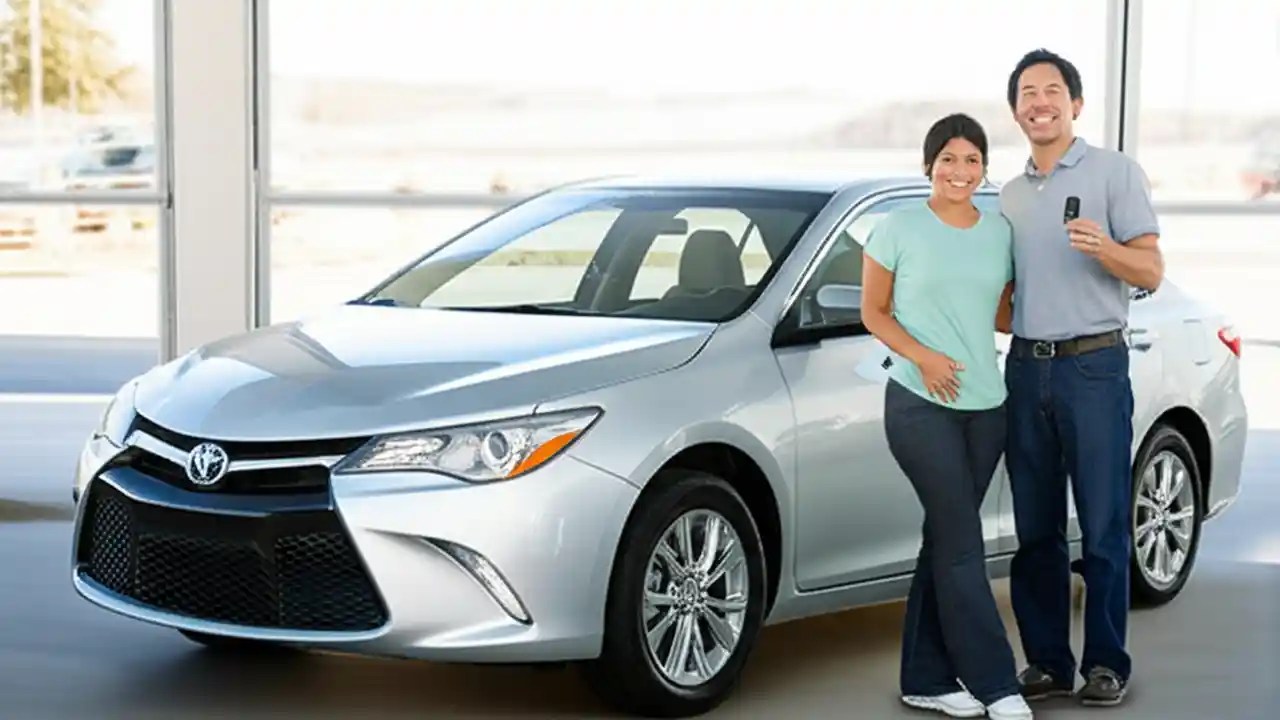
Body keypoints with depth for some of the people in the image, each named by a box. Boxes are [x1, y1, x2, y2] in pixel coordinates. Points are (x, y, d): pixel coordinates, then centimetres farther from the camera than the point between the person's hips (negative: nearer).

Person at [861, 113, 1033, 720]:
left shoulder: (1001, 232, 9)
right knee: (962, 544, -7)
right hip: (921, 404, -5)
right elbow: (873, 312, 0)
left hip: (986, 406, 5)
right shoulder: (899, 227, -3)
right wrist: (922, 355, -14)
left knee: (946, 543, 9)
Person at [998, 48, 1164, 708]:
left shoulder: (1114, 171, 0)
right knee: (1035, 531, 6)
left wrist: (1103, 247, -23)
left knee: (1103, 528, -3)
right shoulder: (1011, 194, 17)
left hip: (1094, 365, -5)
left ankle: (1107, 665, 5)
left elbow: (1151, 272, -6)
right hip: (1026, 368, 5)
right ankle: (1047, 662, 14)